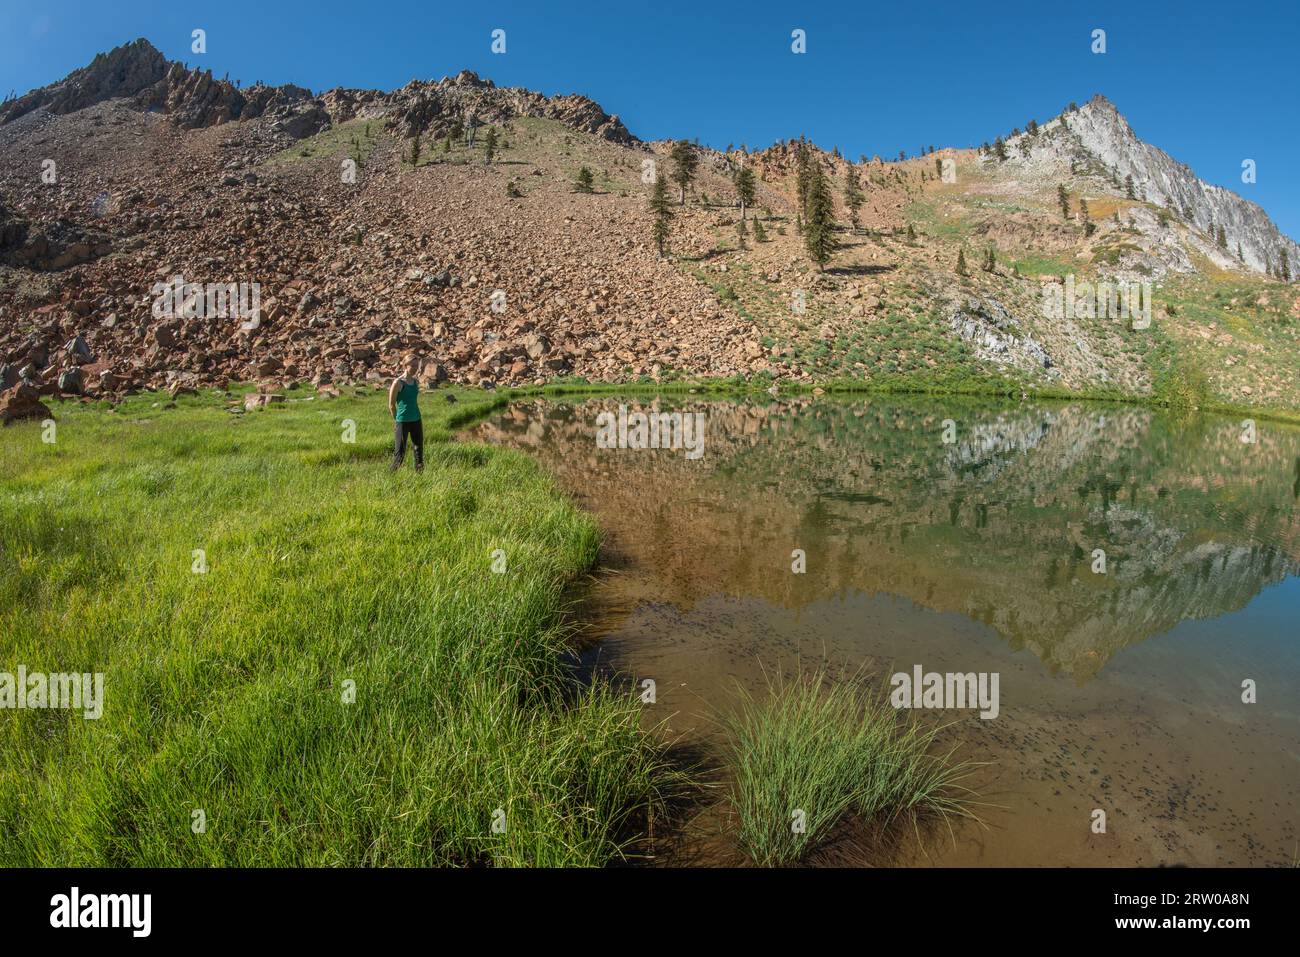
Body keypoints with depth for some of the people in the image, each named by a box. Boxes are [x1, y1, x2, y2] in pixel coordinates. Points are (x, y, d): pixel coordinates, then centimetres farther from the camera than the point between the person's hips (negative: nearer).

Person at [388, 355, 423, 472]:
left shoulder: (416, 381, 8)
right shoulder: (398, 382, -11)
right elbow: (391, 405, -6)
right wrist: (397, 420, 0)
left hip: (416, 420, 6)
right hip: (402, 422, -6)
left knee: (419, 449, 6)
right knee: (400, 452, -1)